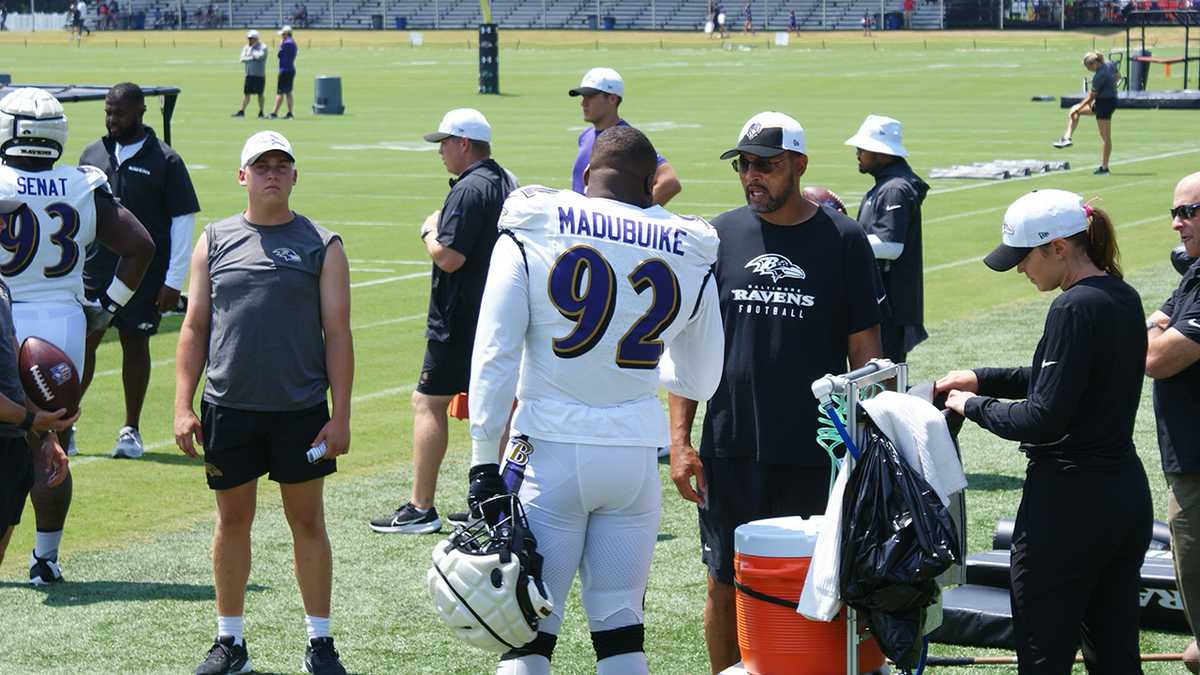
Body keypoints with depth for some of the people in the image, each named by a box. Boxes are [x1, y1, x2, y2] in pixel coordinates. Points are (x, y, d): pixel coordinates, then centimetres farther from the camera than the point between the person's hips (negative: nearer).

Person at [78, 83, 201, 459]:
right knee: (83, 343, 0)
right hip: (93, 272, 3)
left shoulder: (165, 162, -6)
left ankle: (131, 430, 16)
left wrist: (174, 281, -9)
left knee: (135, 345, 6)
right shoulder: (92, 155, 7)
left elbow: (183, 220, -5)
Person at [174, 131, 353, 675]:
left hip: (301, 410, -1)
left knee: (308, 522, 5)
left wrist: (341, 417, -5)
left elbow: (337, 334, 0)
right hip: (228, 407, 2)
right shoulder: (215, 241, 7)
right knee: (232, 520, 9)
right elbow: (194, 328, 8)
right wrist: (183, 406, 0)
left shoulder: (322, 246, 2)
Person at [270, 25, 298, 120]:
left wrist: (280, 47, 6)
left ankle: (275, 113, -9)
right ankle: (289, 113, 7)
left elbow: (280, 55, -11)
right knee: (288, 92, 10)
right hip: (292, 69, 9)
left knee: (280, 92, -8)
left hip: (285, 70, -9)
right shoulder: (293, 43, 16)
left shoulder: (286, 43, -15)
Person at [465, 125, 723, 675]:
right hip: (634, 454, 2)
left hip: (550, 451, -2)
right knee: (620, 626, 11)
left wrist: (484, 462, -5)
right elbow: (698, 382, 15)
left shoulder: (530, 237, -3)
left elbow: (495, 359, -8)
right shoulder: (686, 258, 5)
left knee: (529, 627, 2)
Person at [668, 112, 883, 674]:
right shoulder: (720, 236, 5)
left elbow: (864, 349, 2)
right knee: (726, 586, 8)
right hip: (730, 452, 2)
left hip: (815, 456, -2)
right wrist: (680, 439, 0)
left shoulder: (843, 241, 0)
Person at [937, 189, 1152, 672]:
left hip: (1069, 504, -9)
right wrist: (981, 379, 17)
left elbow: (1043, 419, -21)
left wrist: (973, 406, -6)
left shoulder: (1074, 309, -18)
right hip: (1127, 494, 9)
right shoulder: (1123, 298, 9)